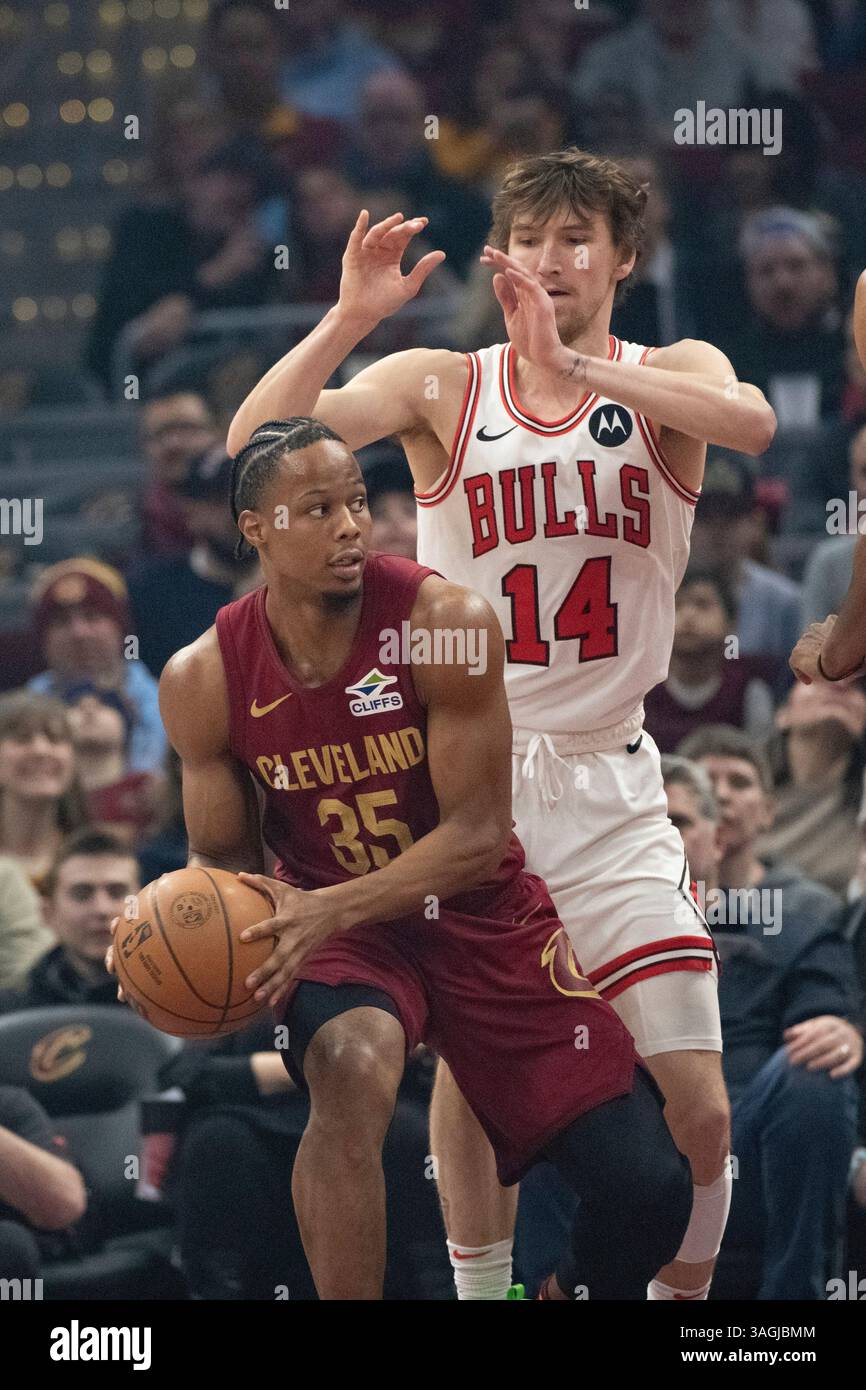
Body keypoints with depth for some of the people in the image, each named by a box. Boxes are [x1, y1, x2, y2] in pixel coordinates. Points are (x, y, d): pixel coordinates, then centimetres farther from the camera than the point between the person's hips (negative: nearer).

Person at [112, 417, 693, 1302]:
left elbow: (479, 835, -20)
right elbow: (223, 857, 1)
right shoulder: (205, 680, -12)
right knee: (350, 1068, -37)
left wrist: (330, 908, -33)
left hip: (479, 912, 0)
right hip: (332, 916, 0)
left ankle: (571, 1296, 26)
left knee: (646, 1188, -10)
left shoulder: (446, 624, -20)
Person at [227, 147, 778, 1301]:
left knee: (697, 1106, -7)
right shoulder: (441, 388, 1)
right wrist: (350, 318, -23)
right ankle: (483, 1293, 23)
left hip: (608, 787, 0)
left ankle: (681, 1303, 12)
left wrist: (573, 365, -32)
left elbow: (752, 424, -24)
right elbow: (253, 444, -10)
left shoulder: (668, 378, 1)